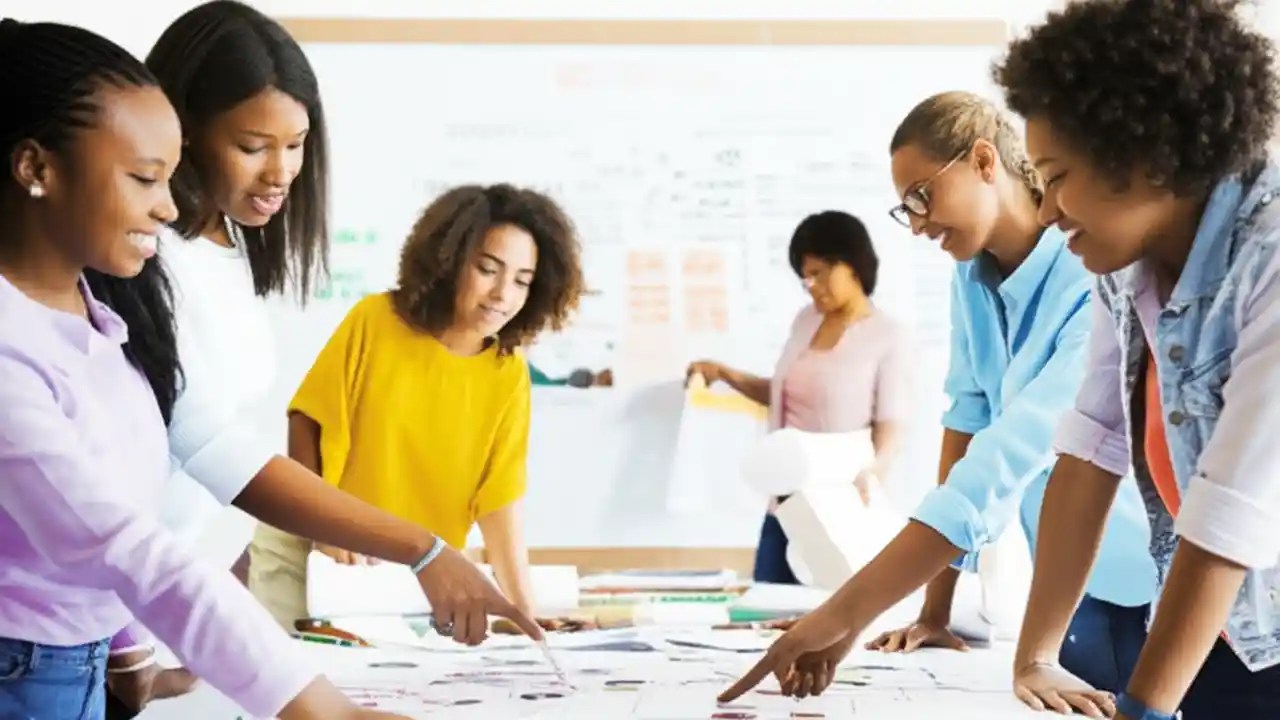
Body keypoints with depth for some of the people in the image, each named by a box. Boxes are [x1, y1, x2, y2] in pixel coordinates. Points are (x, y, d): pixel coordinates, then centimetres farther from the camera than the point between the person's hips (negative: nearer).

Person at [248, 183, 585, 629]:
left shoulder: (508, 375, -7)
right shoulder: (374, 322, -12)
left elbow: (499, 498, -9)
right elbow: (307, 421, -6)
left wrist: (523, 607, -18)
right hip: (310, 555, -1)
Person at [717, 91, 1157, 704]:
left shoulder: (1099, 281, -23)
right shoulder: (974, 278, 2)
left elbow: (1009, 459, -32)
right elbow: (968, 425, 3)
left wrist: (845, 615, -38)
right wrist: (935, 612, -1)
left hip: (1165, 601, -6)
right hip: (1077, 599, 6)